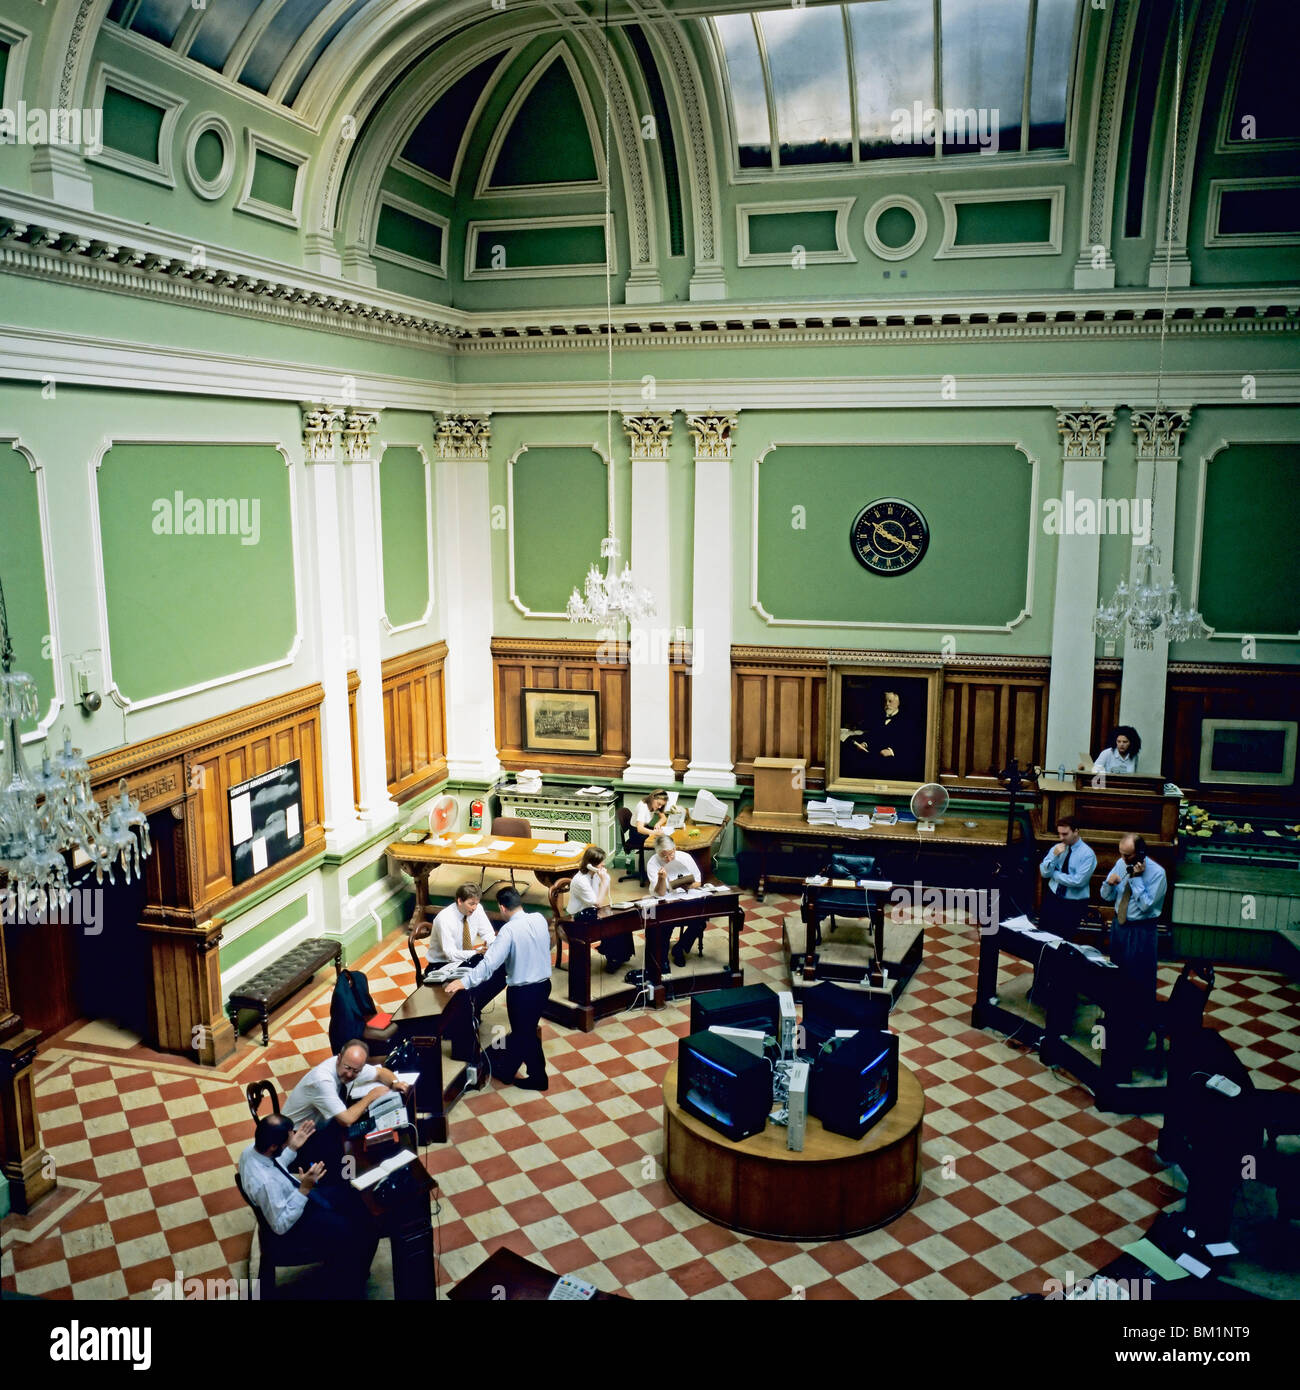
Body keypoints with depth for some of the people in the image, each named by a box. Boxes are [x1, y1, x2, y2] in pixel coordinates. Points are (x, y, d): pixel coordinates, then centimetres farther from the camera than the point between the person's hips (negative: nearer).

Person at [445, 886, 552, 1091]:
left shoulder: (509, 930, -23)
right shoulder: (539, 919, -4)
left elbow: (490, 962, -28)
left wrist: (464, 982, -24)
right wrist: (495, 946, 22)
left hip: (523, 990, -6)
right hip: (544, 983, 6)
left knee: (525, 1034, 14)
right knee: (523, 1028, 23)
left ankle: (538, 1078, 31)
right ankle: (506, 1068, 39)